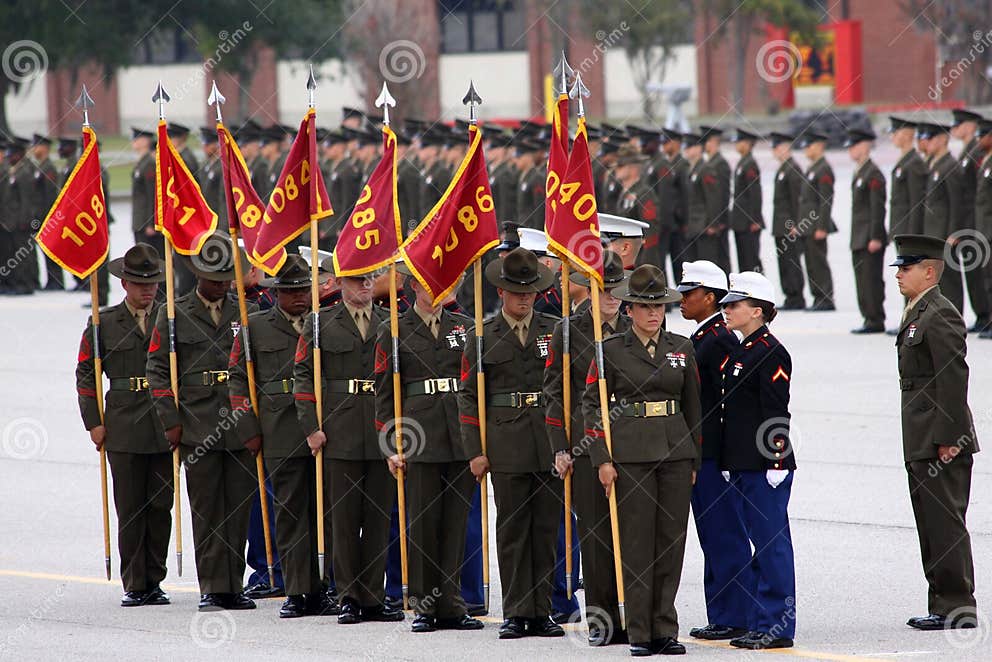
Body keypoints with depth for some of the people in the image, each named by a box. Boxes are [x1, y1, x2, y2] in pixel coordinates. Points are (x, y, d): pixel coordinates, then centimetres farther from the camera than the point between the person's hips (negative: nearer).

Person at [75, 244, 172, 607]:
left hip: (166, 424, 1)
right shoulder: (104, 323, 4)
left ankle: (154, 582, 12)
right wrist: (94, 423, 0)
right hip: (124, 427, -1)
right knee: (130, 509, -1)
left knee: (160, 508, 4)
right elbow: (85, 373, 7)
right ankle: (135, 585, 3)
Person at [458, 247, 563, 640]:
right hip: (506, 443, -1)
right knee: (512, 530, 1)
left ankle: (541, 612, 10)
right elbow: (468, 396, 4)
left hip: (550, 442, 1)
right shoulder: (483, 337, 4)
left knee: (546, 529, 4)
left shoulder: (554, 331, 8)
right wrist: (475, 451, -2)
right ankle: (516, 614, 6)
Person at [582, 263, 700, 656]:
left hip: (676, 451, 3)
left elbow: (693, 406, 14)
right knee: (638, 544, -3)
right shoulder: (612, 350, 0)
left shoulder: (682, 348, 9)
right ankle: (640, 634, 2)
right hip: (631, 455, -3)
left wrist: (694, 460, 11)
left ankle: (665, 630, 9)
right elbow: (591, 404, 0)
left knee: (671, 542, 3)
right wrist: (601, 459, -7)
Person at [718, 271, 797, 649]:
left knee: (771, 543, -6)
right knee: (759, 544, 12)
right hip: (745, 464, 10)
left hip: (766, 466, -10)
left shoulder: (770, 353, -12)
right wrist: (728, 463, 19)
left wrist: (776, 462, -19)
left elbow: (776, 413, -16)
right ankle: (762, 622, 16)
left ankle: (777, 626, -3)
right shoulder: (743, 352, 16)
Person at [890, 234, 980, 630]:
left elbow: (954, 378, -20)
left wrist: (948, 438, -22)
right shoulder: (918, 315, 18)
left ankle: (958, 607, -4)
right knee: (932, 524, 13)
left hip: (941, 444, -10)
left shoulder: (940, 316, -14)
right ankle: (944, 605, 18)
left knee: (945, 523, -7)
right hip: (922, 444, 10)